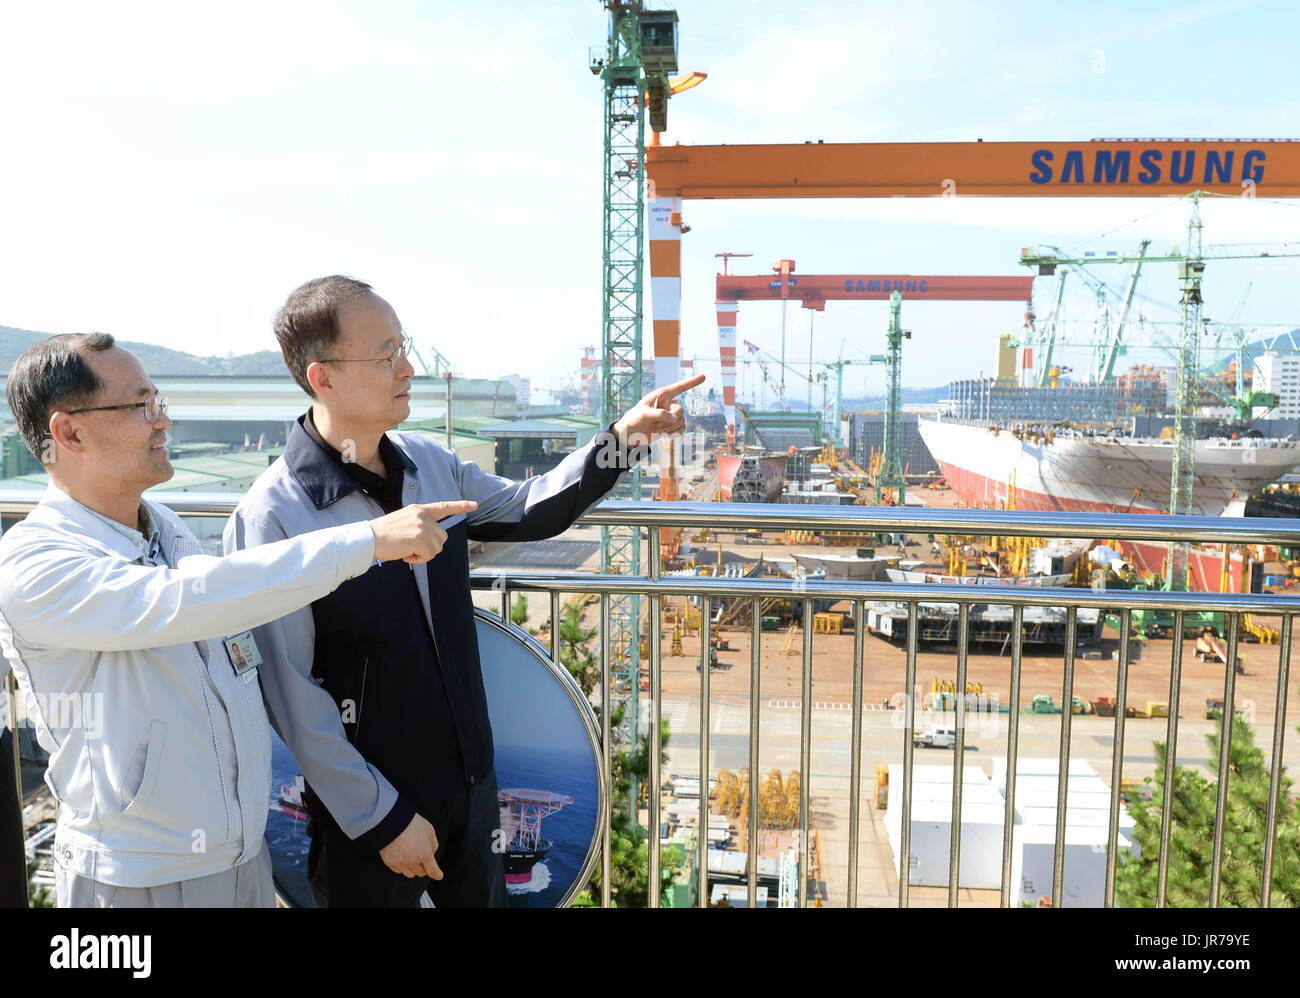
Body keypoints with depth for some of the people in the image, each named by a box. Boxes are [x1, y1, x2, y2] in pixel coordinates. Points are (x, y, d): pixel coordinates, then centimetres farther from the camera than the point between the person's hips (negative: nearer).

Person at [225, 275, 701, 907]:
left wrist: (622, 439, 0)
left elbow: (526, 511, 12)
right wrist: (383, 818, -14)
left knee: (481, 895, 23)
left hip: (472, 779, 6)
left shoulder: (429, 463, -2)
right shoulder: (272, 516, -20)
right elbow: (292, 697, -18)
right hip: (369, 811, -6)